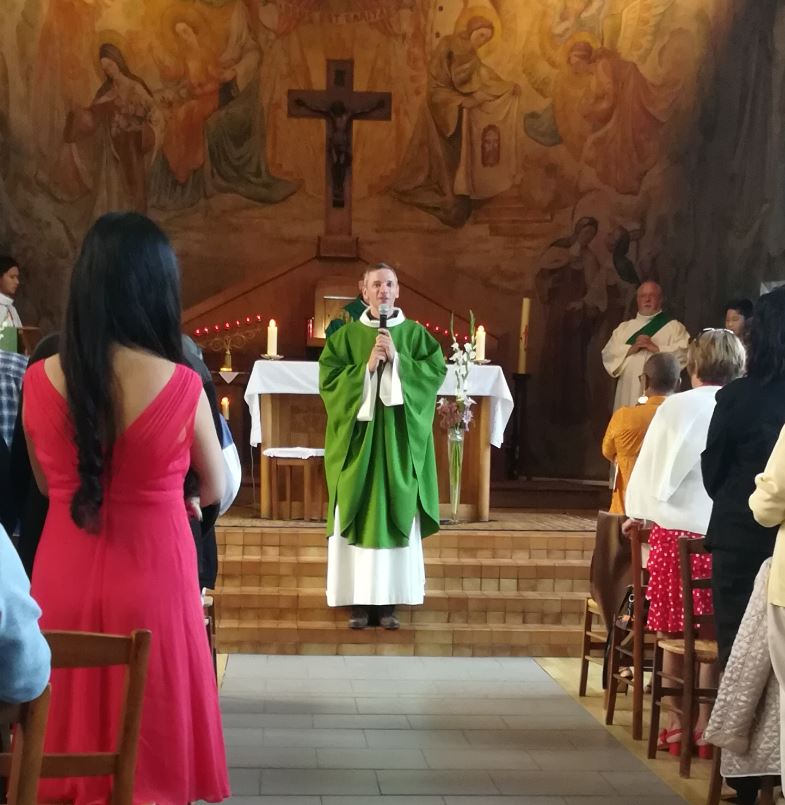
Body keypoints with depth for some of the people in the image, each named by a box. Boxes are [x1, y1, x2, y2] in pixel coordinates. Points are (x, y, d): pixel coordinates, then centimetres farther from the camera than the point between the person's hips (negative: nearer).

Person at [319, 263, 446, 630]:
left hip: (400, 441, 1)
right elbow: (328, 380, -5)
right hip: (357, 438, 0)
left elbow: (436, 373, -5)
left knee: (397, 518, 1)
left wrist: (397, 360, -15)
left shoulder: (416, 334, 7)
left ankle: (388, 600, 8)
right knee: (358, 517, -1)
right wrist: (368, 366, -16)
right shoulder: (346, 336, 5)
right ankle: (359, 600, 5)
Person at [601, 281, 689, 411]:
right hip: (629, 391, 3)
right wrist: (631, 349, -8)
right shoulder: (624, 327, 19)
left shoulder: (674, 327, 9)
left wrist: (656, 348, -13)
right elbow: (608, 354, 7)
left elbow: (683, 353, -6)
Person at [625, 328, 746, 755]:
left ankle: (676, 722, 16)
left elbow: (651, 470, -2)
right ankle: (705, 724, 14)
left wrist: (638, 511, 12)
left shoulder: (677, 408, -5)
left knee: (675, 633, 10)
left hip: (678, 531, -1)